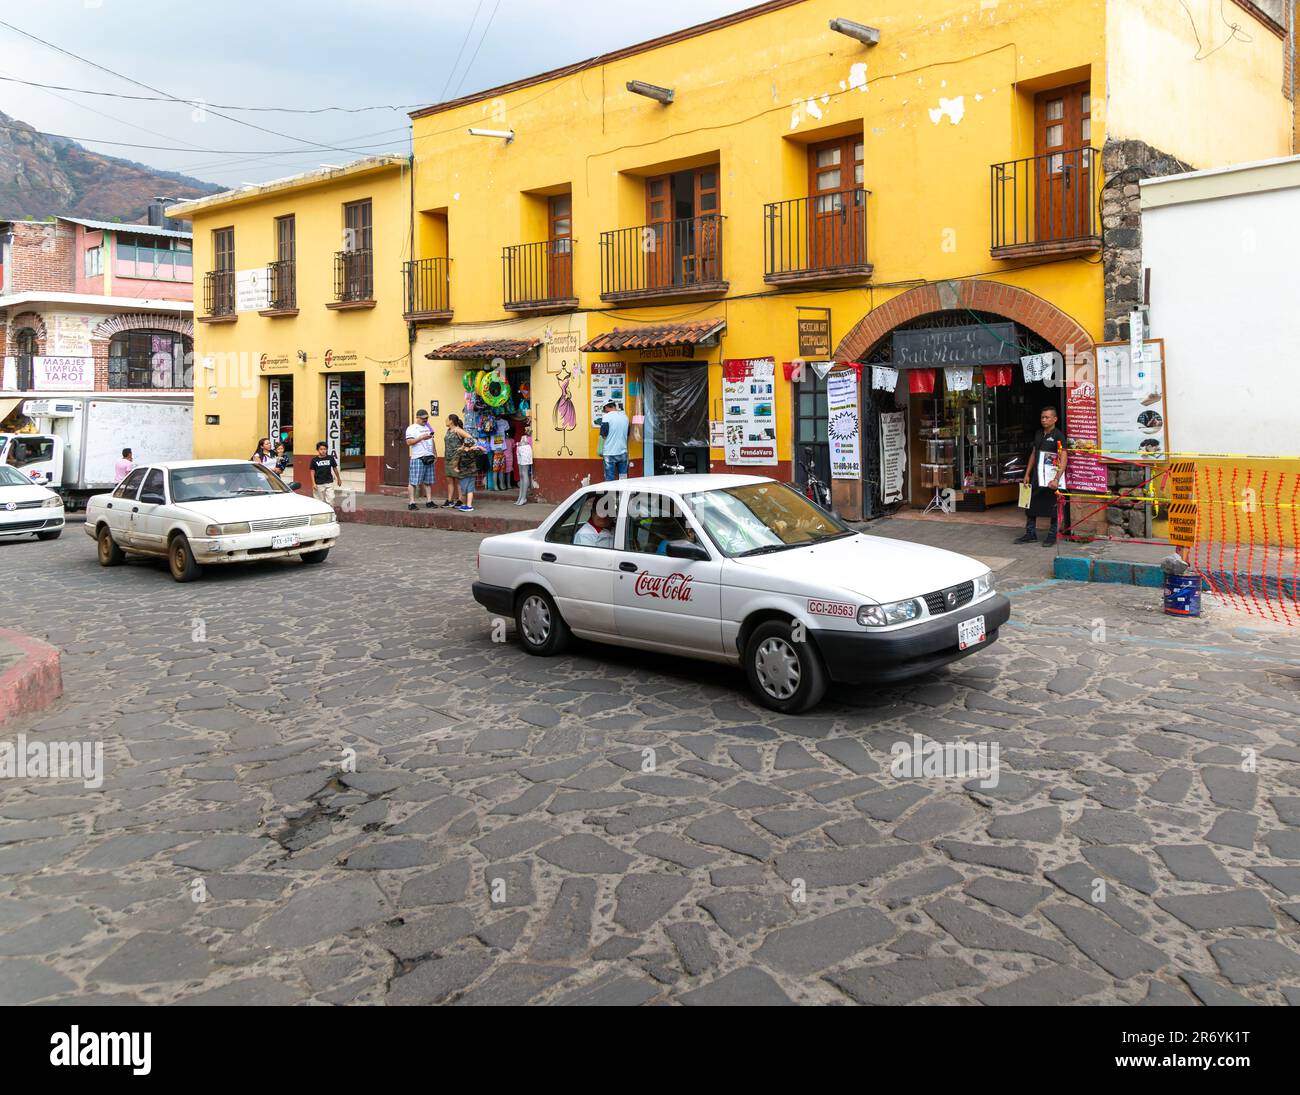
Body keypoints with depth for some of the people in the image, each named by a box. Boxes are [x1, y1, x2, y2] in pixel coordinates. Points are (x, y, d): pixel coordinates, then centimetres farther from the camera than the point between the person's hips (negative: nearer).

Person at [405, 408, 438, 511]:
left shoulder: (428, 427, 21)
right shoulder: (412, 428, -2)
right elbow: (409, 442, -13)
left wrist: (435, 454, 18)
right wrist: (421, 438, -20)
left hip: (429, 458, 7)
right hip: (417, 458, -7)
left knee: (428, 482, 8)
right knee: (413, 481, -7)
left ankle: (429, 501, 11)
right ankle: (411, 502, -7)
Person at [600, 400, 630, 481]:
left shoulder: (606, 417, -10)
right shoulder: (624, 416, 7)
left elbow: (604, 435, -13)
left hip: (610, 453, -5)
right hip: (623, 452, 5)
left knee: (609, 480, 0)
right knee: (623, 478, 9)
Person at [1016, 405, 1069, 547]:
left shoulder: (1058, 436, -10)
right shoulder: (1038, 434, 12)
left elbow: (1064, 458, -17)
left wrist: (1056, 479, -25)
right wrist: (1027, 474, 15)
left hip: (1051, 479, -7)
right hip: (1037, 477, 7)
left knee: (1052, 507, 2)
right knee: (1031, 505, 8)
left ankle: (1052, 536, 12)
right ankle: (1030, 534, 18)